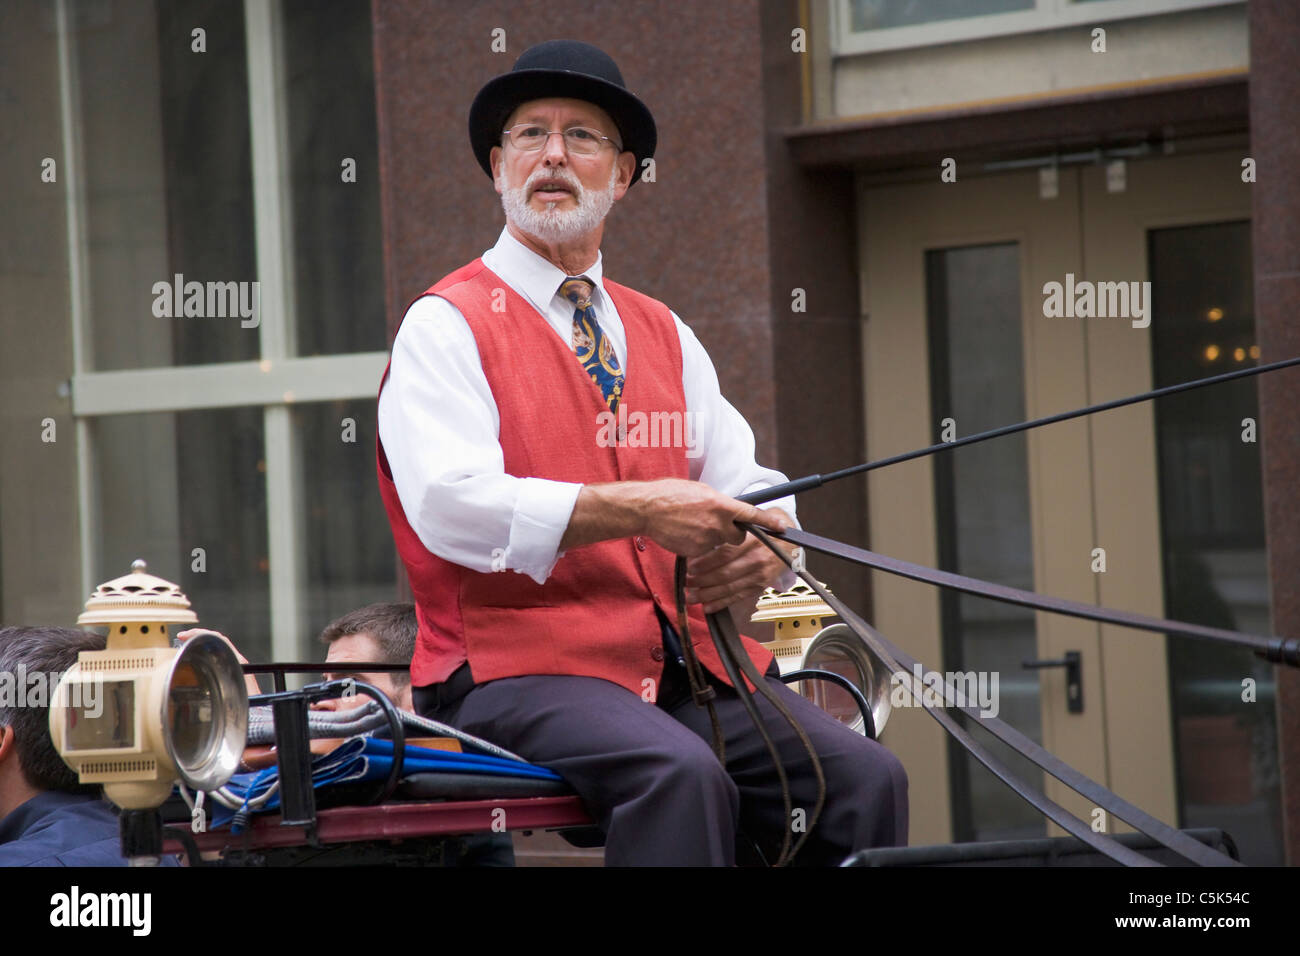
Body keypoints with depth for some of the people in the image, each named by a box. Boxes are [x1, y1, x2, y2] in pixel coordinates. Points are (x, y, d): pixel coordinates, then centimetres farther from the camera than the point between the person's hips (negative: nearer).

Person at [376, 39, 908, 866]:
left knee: (865, 779, -18)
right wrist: (637, 511, -22)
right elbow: (451, 506, -13)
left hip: (687, 662, 6)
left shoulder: (663, 334, 22)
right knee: (681, 777, -35)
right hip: (517, 667, -6)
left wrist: (763, 545, -8)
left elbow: (746, 482, 17)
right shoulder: (446, 327, 2)